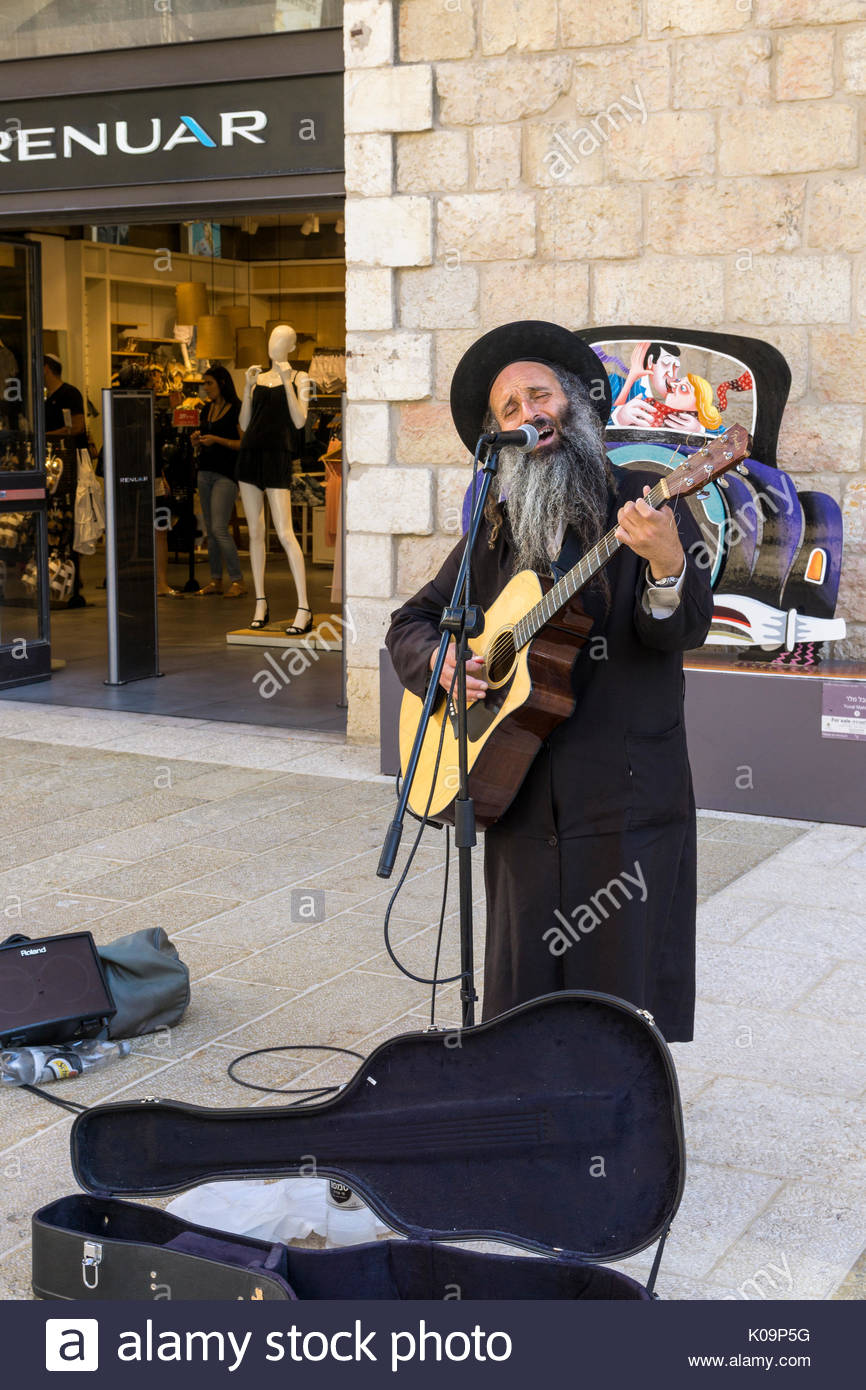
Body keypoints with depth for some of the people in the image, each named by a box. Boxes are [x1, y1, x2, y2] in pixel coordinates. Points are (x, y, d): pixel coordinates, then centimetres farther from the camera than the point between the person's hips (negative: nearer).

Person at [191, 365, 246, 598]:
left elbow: (244, 444, -12)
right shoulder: (207, 409, 15)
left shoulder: (236, 409, -7)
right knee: (210, 530, 8)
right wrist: (196, 441, 1)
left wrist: (217, 440, -18)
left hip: (226, 473, -8)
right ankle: (215, 580, 13)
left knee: (219, 528, -13)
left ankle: (237, 580, -6)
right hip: (205, 471, 8)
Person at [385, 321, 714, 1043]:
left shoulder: (646, 505, -1)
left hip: (628, 801, -4)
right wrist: (439, 660, -3)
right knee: (523, 996, 11)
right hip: (521, 800, 4)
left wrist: (667, 565, -34)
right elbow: (410, 622, 19)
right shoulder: (495, 532, 12)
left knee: (627, 998, 2)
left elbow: (684, 633, -13)